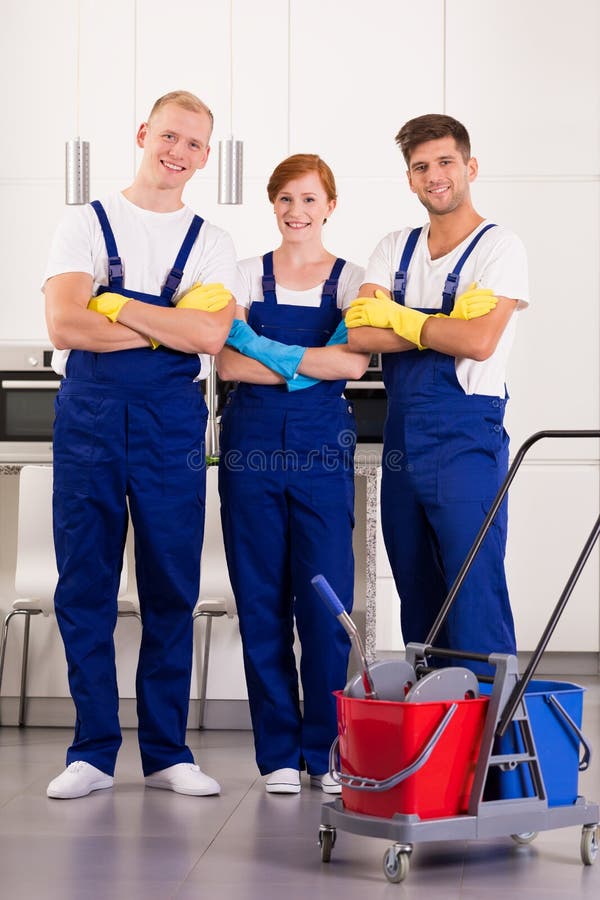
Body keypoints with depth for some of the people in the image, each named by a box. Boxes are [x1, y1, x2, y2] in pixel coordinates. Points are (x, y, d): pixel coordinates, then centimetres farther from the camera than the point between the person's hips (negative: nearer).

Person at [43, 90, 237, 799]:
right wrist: (170, 327, -7)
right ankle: (93, 752, 11)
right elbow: (64, 323, -9)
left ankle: (166, 752, 14)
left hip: (172, 421, 1)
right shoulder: (86, 224, 7)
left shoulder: (210, 243, 10)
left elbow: (212, 335, -8)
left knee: (171, 591, 4)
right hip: (89, 416, -1)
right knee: (84, 587, 1)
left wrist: (118, 305, -9)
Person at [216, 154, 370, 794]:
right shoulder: (247, 274, 9)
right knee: (261, 600, 2)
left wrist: (263, 346, -11)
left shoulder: (352, 280, 7)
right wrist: (310, 367, -12)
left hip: (323, 448, -1)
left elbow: (354, 363, -10)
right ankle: (278, 752, 12)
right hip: (252, 443, 1)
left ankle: (326, 751, 8)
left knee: (326, 601, -5)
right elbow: (228, 364, -3)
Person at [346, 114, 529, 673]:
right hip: (401, 436, 6)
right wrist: (442, 326, -13)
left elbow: (478, 340, -19)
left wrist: (396, 317, -8)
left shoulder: (498, 248, -4)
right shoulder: (394, 249, 12)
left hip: (465, 437, -6)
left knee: (475, 598, -9)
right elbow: (358, 334, -2)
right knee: (417, 597, 12)